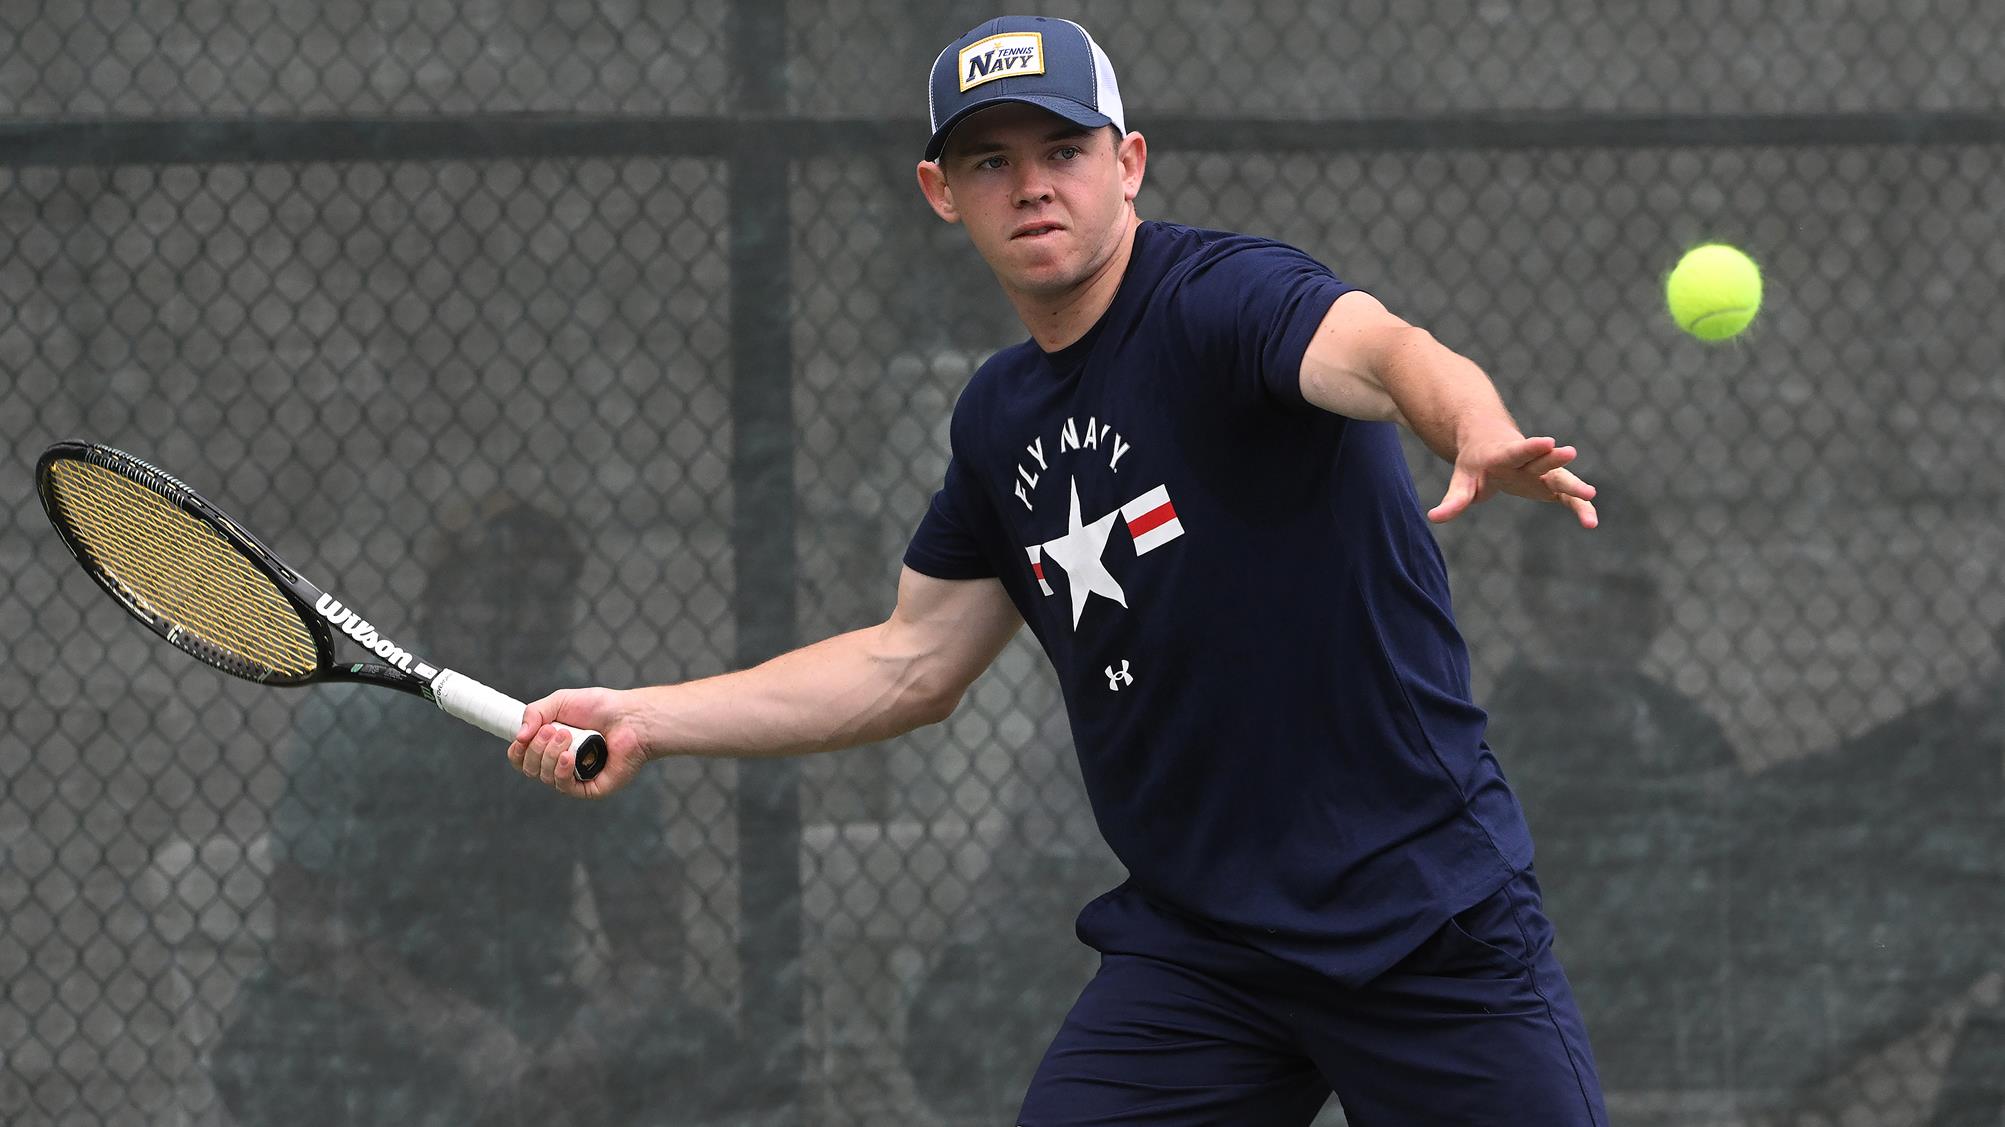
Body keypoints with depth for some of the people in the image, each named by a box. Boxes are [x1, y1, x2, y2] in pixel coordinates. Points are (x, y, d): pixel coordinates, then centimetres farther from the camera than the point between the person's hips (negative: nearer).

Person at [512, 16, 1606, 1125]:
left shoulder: (1222, 295, -13)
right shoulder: (1000, 417, 10)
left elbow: (1378, 350, -36)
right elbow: (911, 663, 21)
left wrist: (1484, 441, -59)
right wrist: (643, 719, 16)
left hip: (1429, 924, -5)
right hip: (1192, 941, 6)